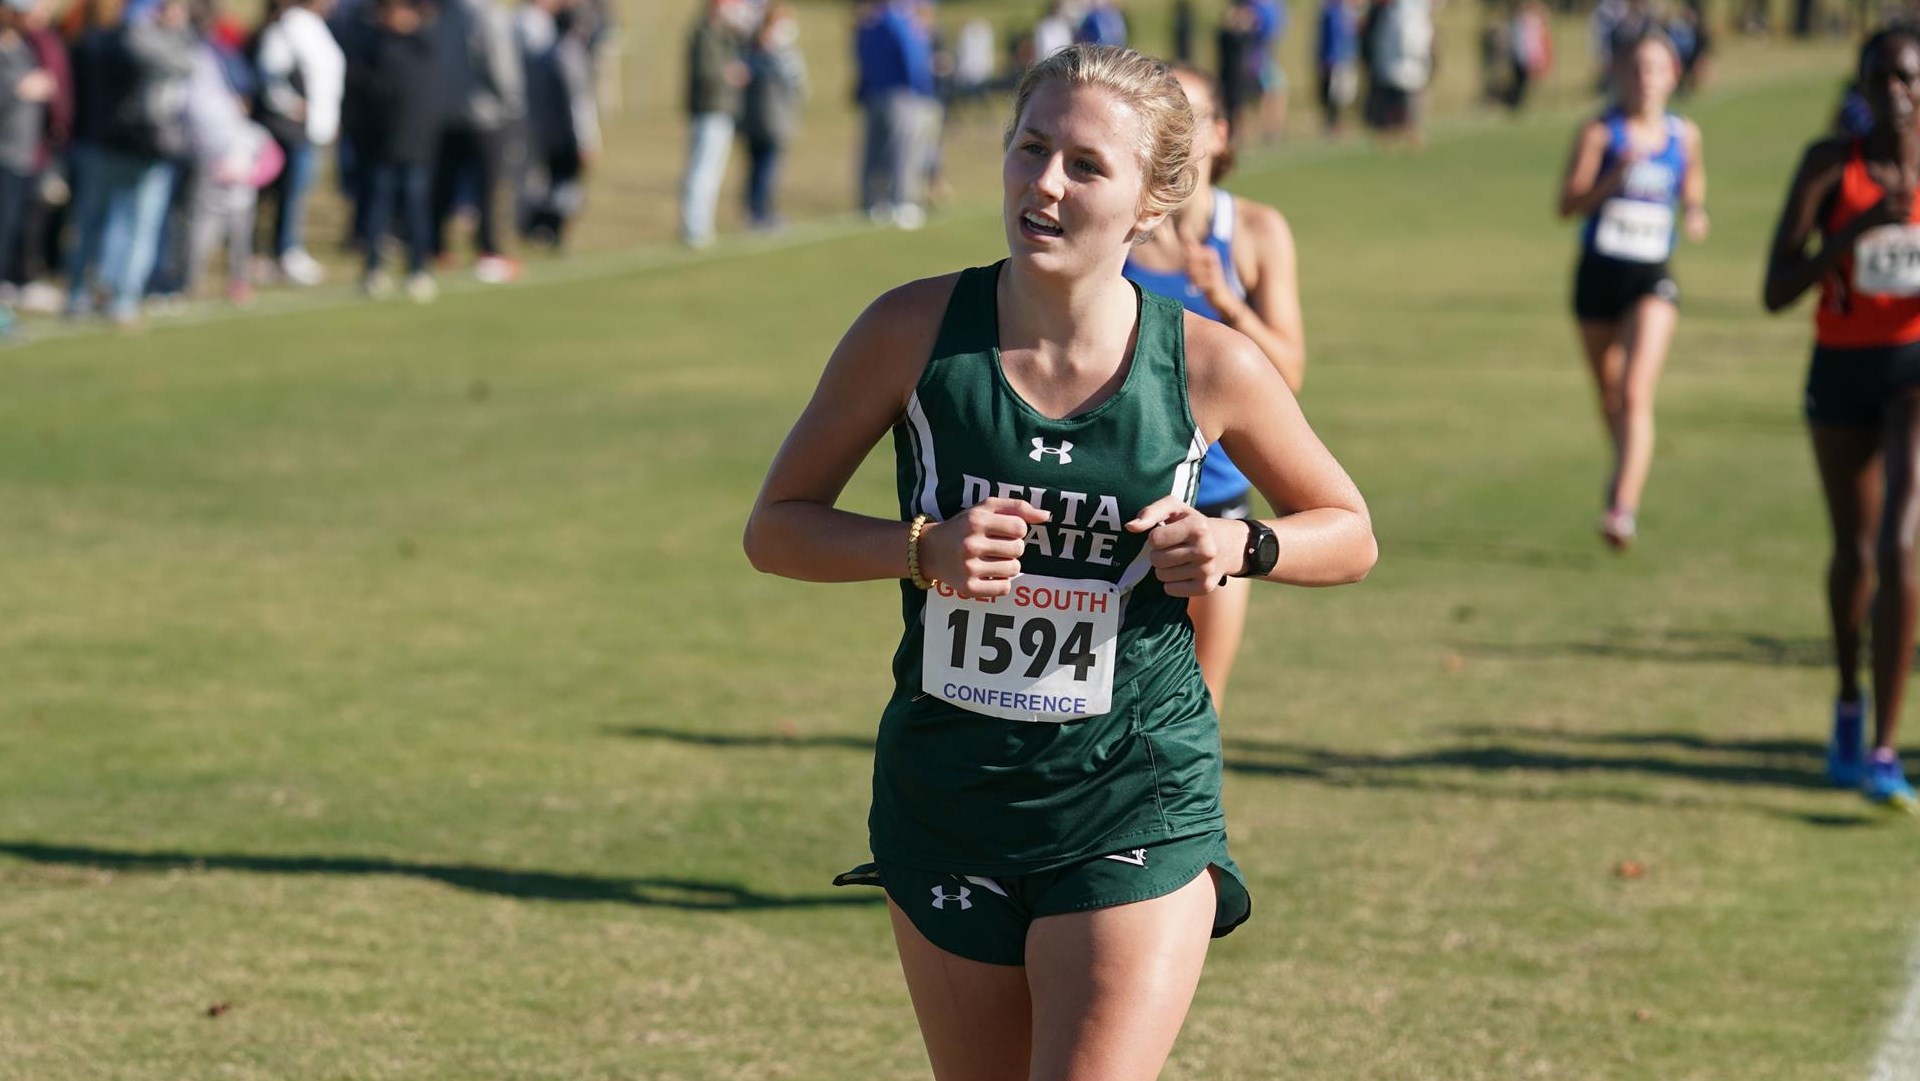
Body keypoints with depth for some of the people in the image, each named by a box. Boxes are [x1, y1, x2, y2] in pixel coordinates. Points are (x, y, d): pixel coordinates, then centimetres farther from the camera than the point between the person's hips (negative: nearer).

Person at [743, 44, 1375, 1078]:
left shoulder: (1208, 365, -7)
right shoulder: (916, 331, -7)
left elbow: (1349, 534, 8)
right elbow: (775, 528, 0)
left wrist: (1242, 546, -13)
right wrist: (923, 549, -17)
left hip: (1135, 809, -2)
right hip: (946, 793, 2)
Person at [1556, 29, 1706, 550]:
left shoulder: (1683, 135, 4)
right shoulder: (1600, 133, -5)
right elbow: (1568, 204, -12)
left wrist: (1695, 214, 0)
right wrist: (1615, 177, -26)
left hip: (1653, 279, 0)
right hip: (1599, 273, 0)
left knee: (1636, 393, -18)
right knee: (1610, 398, 15)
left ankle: (1624, 507, -25)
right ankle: (1626, 468, 44)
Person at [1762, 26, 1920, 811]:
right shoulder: (1830, 164, -9)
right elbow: (1777, 292, -14)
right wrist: (1855, 229, -26)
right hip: (1843, 369, 1)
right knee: (1854, 553, 16)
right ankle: (1849, 700, 45)